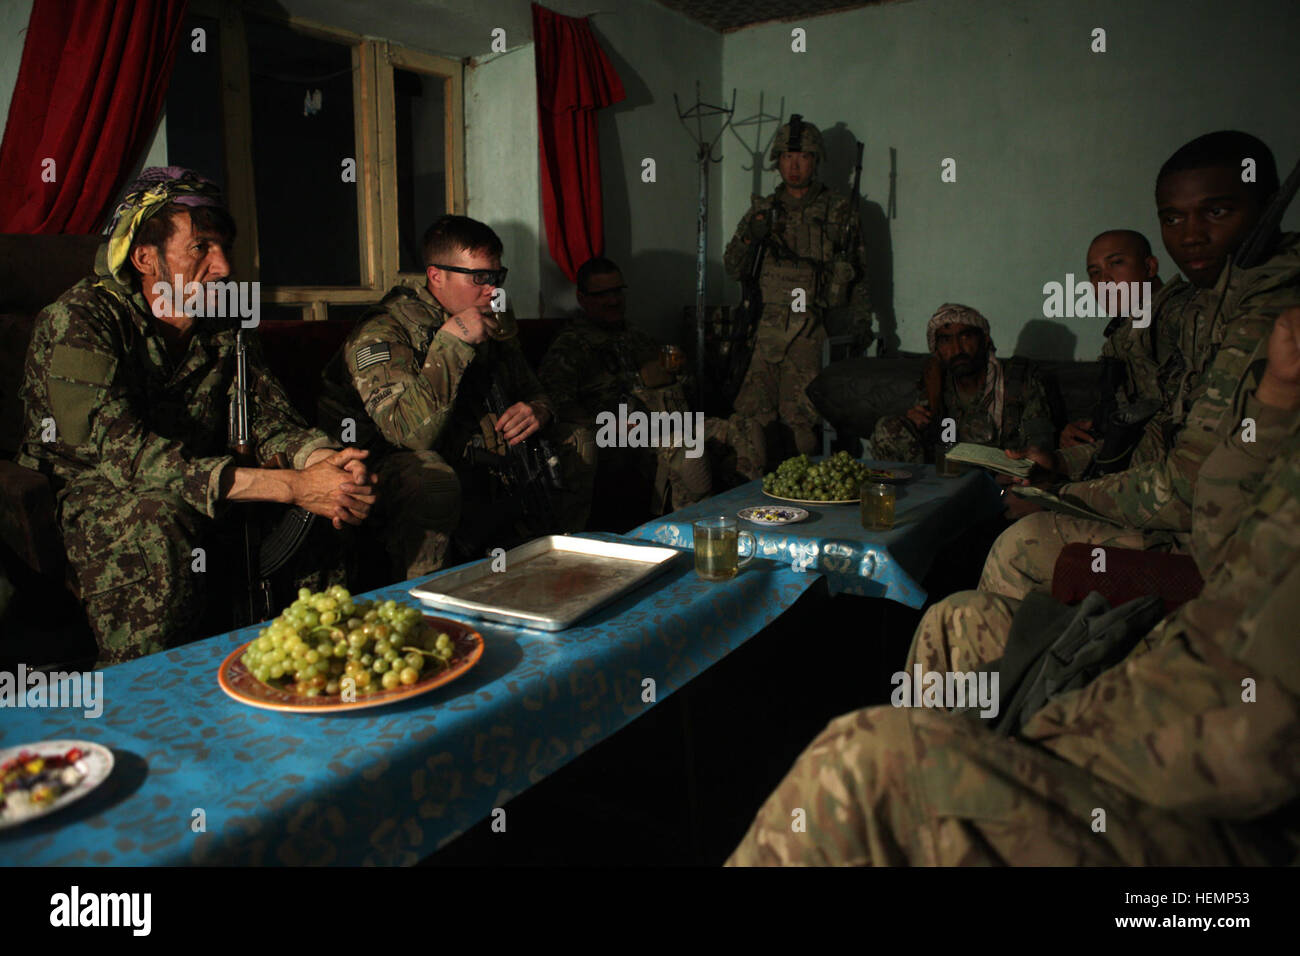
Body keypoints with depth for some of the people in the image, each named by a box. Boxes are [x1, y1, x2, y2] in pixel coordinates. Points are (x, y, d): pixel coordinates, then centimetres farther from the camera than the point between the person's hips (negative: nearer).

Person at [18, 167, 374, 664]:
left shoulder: (224, 323, 3)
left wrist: (327, 459, -28)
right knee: (156, 520, -37)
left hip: (201, 499, 6)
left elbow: (270, 419, -2)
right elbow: (126, 454, -29)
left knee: (330, 495, -12)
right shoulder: (79, 321, -17)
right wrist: (292, 486, -37)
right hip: (86, 498, -5)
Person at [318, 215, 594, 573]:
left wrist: (537, 411, -12)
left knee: (576, 446, 4)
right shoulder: (381, 332, -20)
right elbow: (412, 433, -33)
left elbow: (531, 391, 14)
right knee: (431, 478, -42)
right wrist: (452, 341, -33)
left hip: (462, 460, 8)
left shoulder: (493, 323, 3)